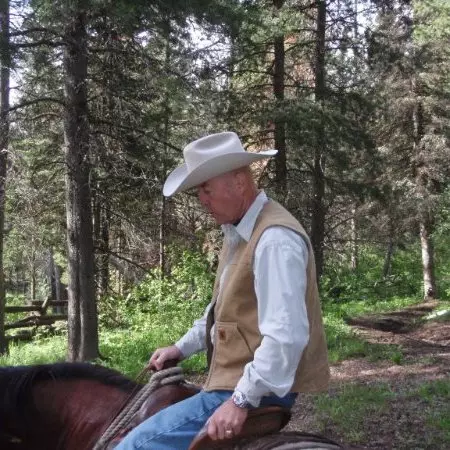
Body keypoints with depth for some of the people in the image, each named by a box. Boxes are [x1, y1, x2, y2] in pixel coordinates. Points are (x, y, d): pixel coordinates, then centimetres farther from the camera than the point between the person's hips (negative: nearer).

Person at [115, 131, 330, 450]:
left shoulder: (274, 238, -22)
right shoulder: (238, 232, 11)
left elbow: (286, 336, -29)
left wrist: (242, 401, -26)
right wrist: (182, 348, 19)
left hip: (257, 389, -11)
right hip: (236, 381, 11)